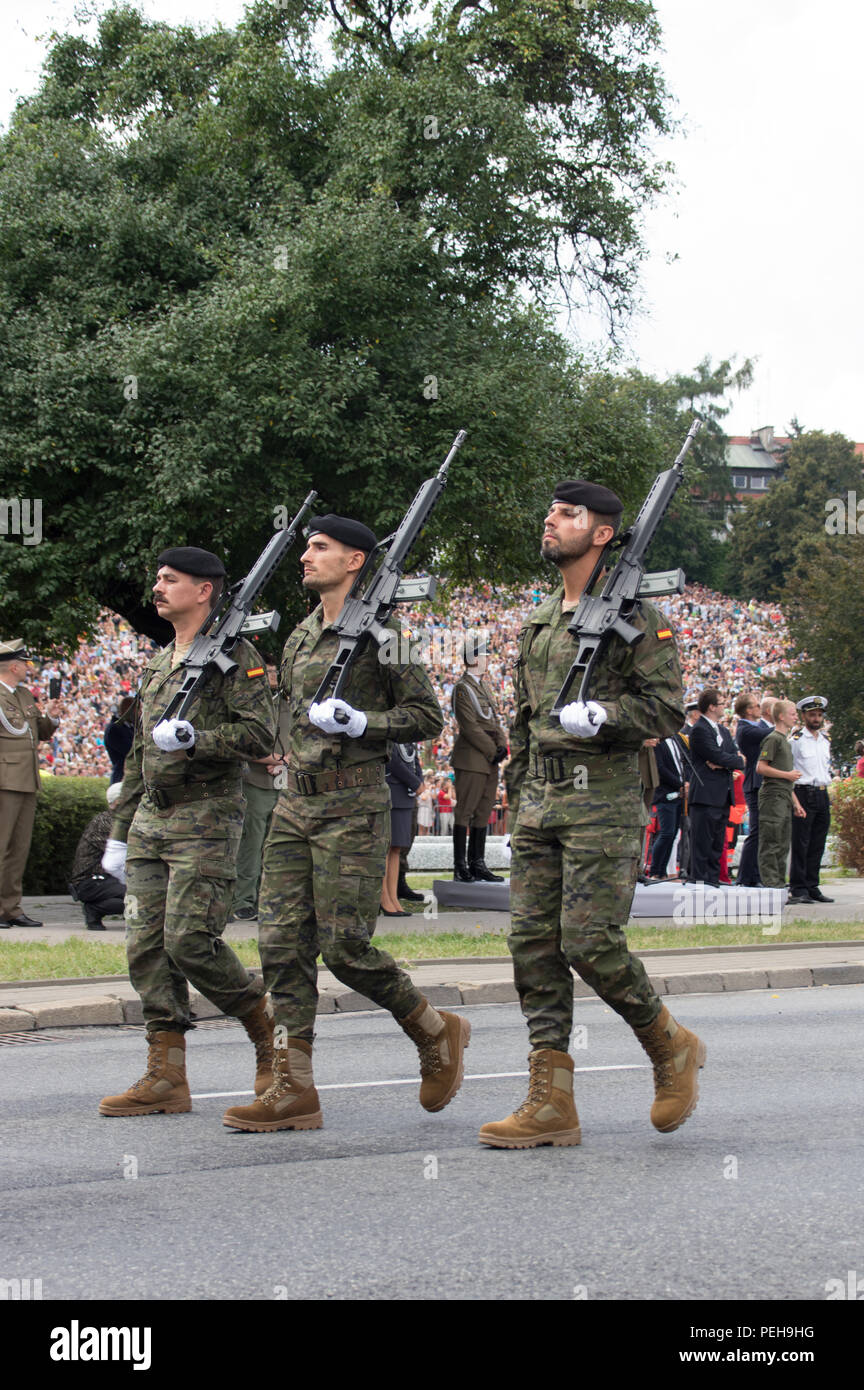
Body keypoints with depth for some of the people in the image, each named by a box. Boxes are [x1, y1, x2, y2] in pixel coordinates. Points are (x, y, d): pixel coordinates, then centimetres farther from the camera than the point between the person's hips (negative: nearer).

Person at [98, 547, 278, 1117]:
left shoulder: (235, 656, -4)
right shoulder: (159, 663, 20)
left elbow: (260, 734, -14)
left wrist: (194, 739, -25)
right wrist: (120, 831, 22)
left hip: (207, 820, -8)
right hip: (151, 821, 8)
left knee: (190, 941, -15)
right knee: (147, 946, 2)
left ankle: (273, 1035, 5)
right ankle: (167, 1079, 5)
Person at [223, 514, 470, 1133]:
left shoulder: (379, 631, -6)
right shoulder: (301, 636, 16)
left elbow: (427, 715, -7)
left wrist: (360, 723, -18)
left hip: (353, 808, -7)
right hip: (295, 804, 7)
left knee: (345, 945, -8)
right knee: (283, 940, -1)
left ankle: (439, 1034, 15)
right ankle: (294, 1089, 1)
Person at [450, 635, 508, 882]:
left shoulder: (484, 686, 17)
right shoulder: (462, 688, -11)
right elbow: (470, 727, -16)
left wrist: (502, 745, -1)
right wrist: (493, 751, -14)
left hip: (489, 762, 9)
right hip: (471, 761, -9)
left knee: (483, 813, 10)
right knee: (465, 812, -5)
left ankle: (477, 864, 14)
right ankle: (460, 868, -3)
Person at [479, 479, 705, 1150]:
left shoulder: (636, 614, -4)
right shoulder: (539, 621, 19)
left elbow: (666, 707, -8)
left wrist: (600, 714, -22)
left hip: (603, 799, -7)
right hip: (540, 802, 7)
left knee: (590, 942, -12)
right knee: (534, 943, 1)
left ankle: (671, 1044, 14)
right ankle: (551, 1105, 3)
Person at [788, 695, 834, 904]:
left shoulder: (825, 742, 15)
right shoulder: (796, 740, -6)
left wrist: (824, 788, 17)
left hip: (823, 795, 7)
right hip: (803, 794, -7)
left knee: (817, 845, 8)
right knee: (800, 844, -7)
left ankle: (812, 887, 13)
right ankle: (798, 889, -5)